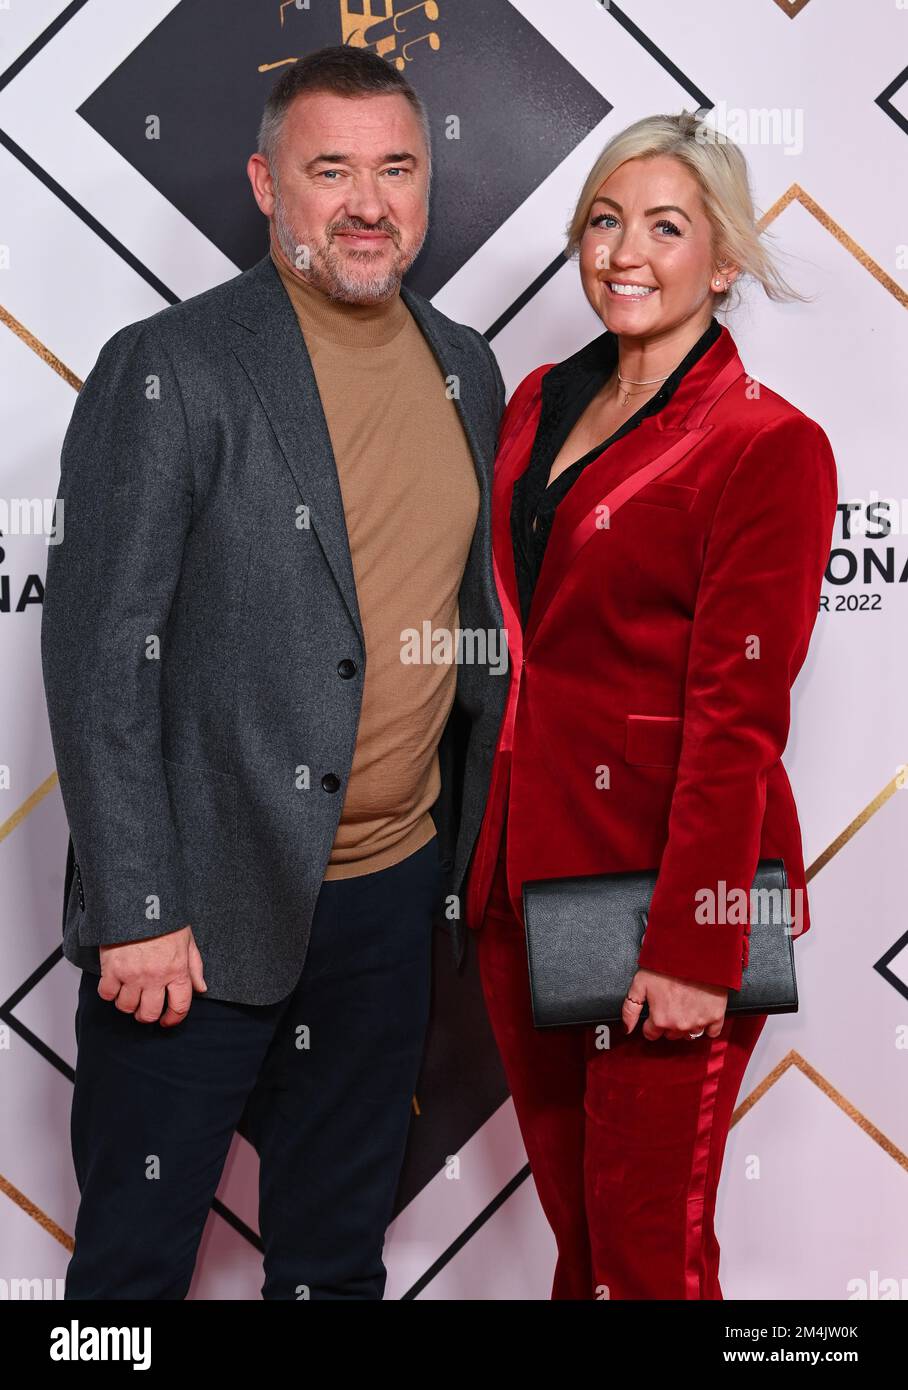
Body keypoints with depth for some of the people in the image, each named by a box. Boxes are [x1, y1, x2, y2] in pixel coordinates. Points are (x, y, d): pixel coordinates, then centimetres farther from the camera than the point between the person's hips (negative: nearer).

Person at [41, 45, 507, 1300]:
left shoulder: (466, 369, 7)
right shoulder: (169, 372, -12)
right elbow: (99, 651, -14)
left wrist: (490, 834, 13)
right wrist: (134, 912, -16)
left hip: (393, 893, 5)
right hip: (200, 911, -5)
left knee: (340, 1252, 21)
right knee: (137, 1254, 13)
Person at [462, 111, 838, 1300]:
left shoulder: (768, 445, -10)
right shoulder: (541, 403, 11)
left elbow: (736, 715, -15)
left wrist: (692, 945, -17)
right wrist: (481, 847, 9)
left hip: (659, 877, -6)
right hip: (522, 867, 6)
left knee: (647, 1241, 4)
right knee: (569, 1210, 18)